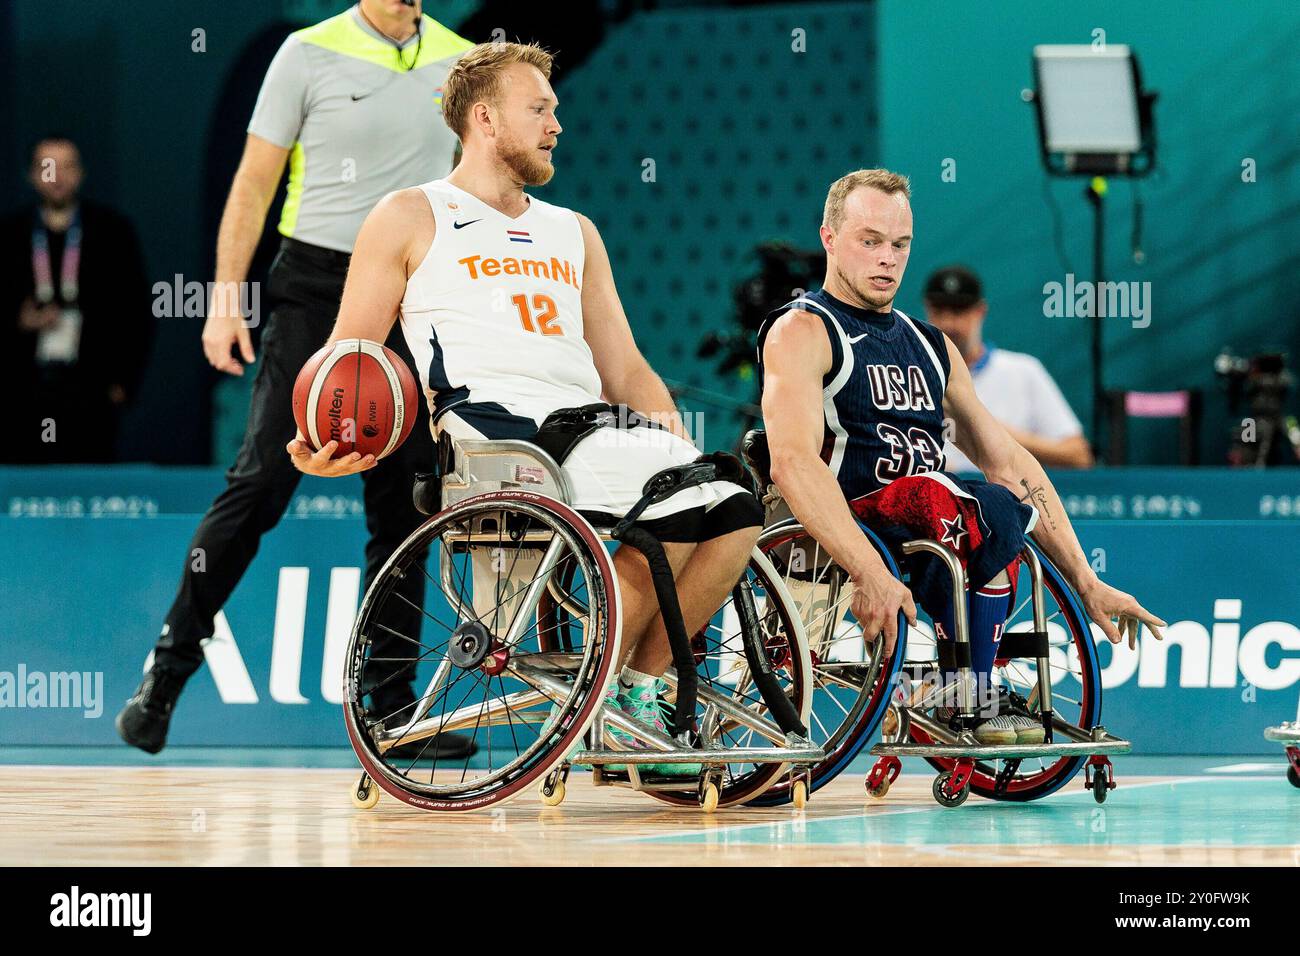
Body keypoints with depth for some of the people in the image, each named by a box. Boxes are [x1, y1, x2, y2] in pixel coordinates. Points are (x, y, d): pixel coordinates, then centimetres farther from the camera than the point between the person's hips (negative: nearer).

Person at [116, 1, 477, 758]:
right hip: (315, 286, -3)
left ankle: (388, 700, 9)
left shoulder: (462, 63, 9)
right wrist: (227, 297, -6)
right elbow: (254, 183, 1)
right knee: (263, 481, -9)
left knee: (404, 508, 3)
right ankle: (170, 667, 0)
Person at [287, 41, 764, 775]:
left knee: (736, 511, -19)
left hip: (586, 420, 6)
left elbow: (625, 369, 25)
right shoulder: (412, 220, 13)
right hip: (492, 426, -6)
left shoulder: (574, 234, 29)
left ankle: (638, 685, -4)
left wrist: (685, 451, 8)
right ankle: (594, 700, -15)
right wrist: (330, 443, -12)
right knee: (674, 508, -29)